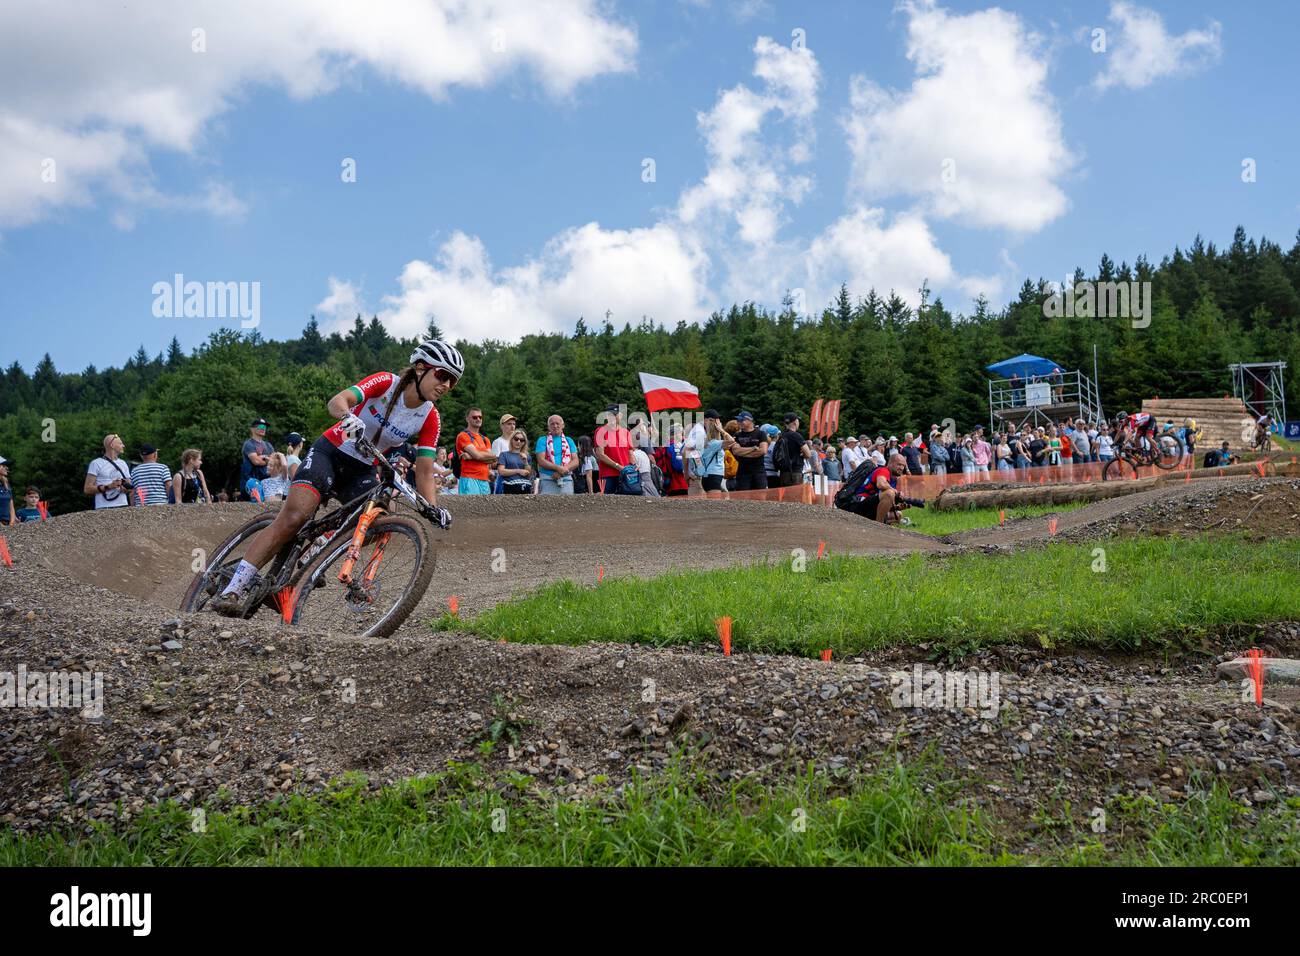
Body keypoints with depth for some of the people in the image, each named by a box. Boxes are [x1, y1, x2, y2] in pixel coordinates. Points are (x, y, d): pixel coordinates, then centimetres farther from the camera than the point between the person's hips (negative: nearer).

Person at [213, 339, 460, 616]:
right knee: (295, 515, -23)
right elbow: (337, 401, -29)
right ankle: (235, 587, -20)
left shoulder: (429, 417, -6)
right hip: (331, 452, -5)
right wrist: (348, 417, -52)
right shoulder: (386, 383, -15)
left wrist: (433, 509, -22)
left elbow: (425, 471, -6)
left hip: (362, 471, 5)